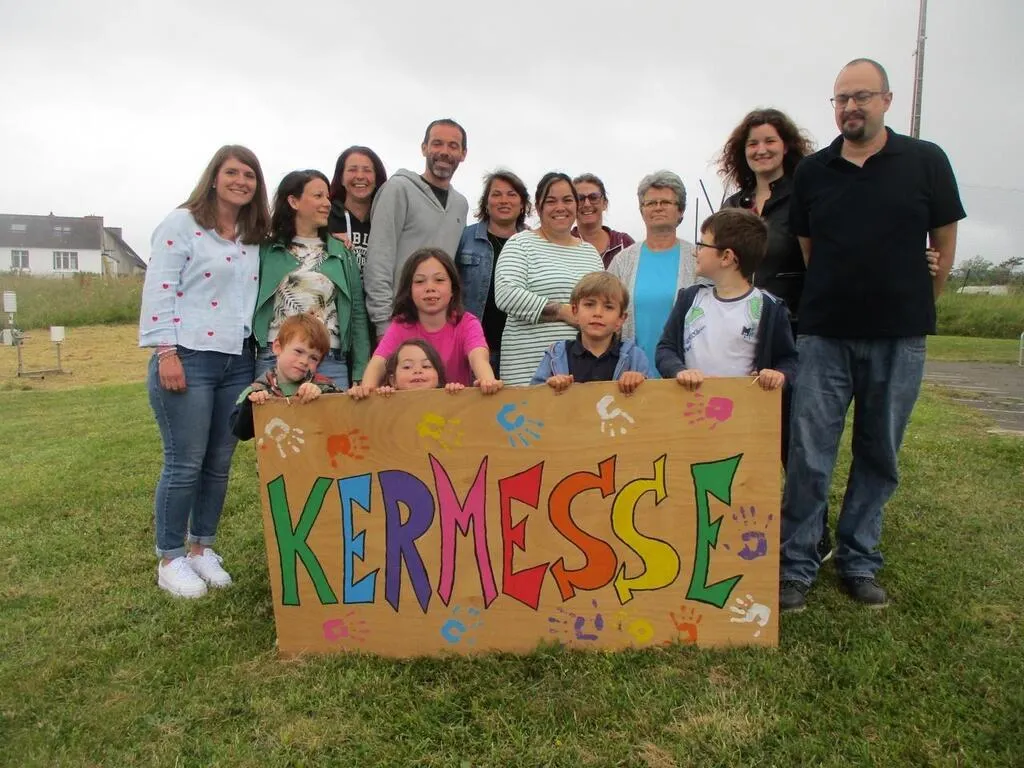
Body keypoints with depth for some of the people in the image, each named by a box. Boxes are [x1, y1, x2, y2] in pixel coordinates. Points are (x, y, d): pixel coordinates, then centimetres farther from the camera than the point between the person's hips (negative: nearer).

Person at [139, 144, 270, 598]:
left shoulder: (254, 238, 14)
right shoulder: (182, 224, -3)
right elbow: (159, 290, -9)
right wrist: (166, 351, -15)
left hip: (238, 362, 6)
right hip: (188, 358, -6)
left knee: (219, 463, 11)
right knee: (185, 464, -1)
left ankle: (201, 548, 26)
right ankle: (170, 559, 14)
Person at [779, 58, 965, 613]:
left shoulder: (926, 162, 3)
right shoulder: (812, 171, 6)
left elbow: (944, 241, 8)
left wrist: (914, 307, 10)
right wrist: (837, 298, 12)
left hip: (899, 338, 0)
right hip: (824, 335, 0)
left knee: (879, 457, 9)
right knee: (809, 456, -2)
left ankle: (859, 564, 23)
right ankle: (796, 568, 9)